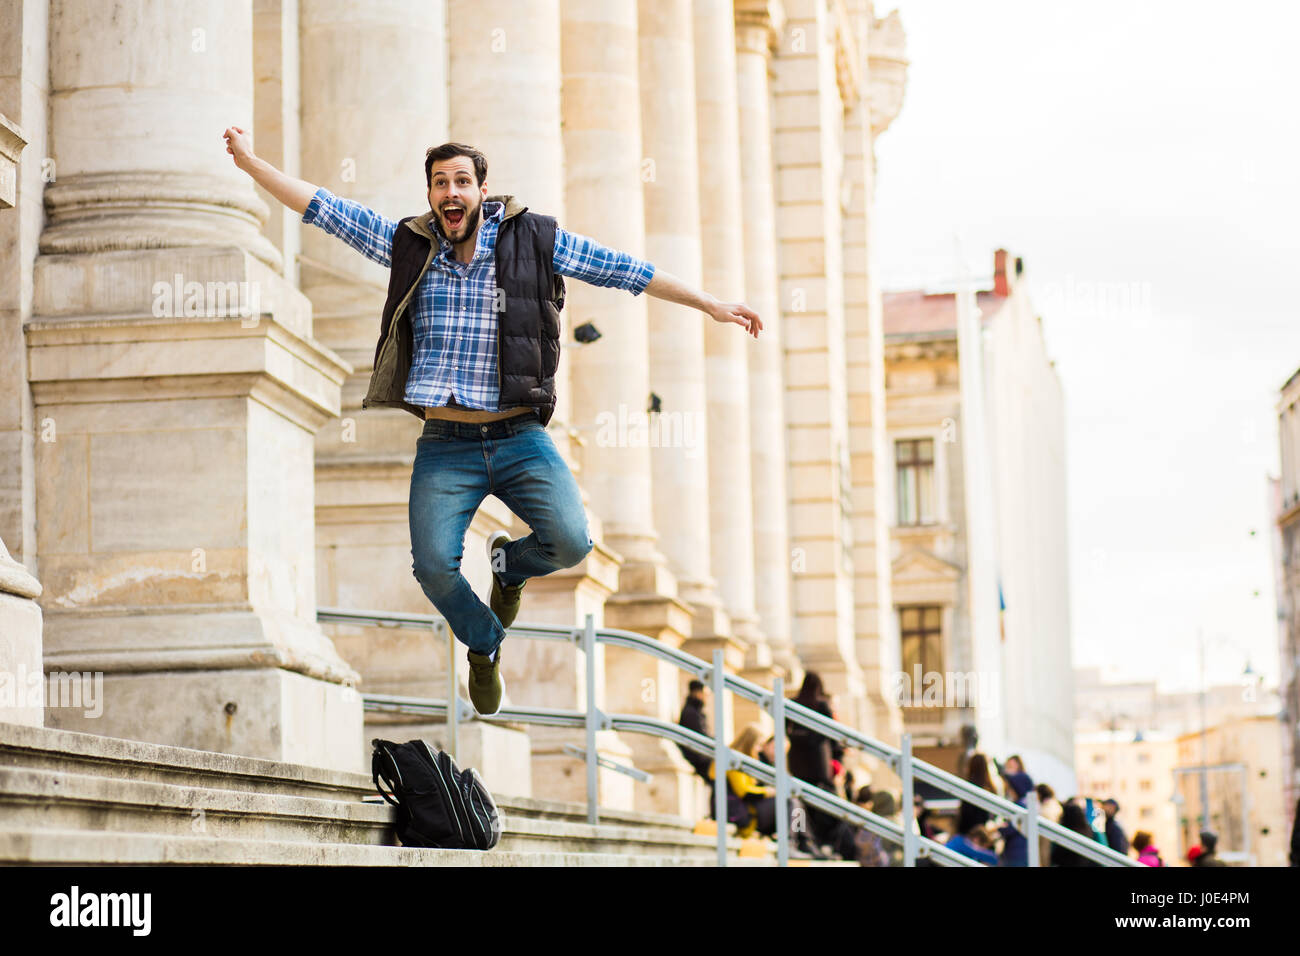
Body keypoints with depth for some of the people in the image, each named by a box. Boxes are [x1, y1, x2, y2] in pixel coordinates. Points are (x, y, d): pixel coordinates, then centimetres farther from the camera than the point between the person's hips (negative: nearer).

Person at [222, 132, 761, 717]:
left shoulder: (533, 239, 3)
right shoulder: (408, 245, 6)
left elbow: (626, 271, 5)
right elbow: (324, 208, 7)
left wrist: (710, 304, 6)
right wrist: (250, 162, 1)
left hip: (520, 437, -1)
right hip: (444, 445, 1)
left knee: (571, 543, -19)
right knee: (433, 566, -13)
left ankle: (509, 564, 20)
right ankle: (485, 644, 21)